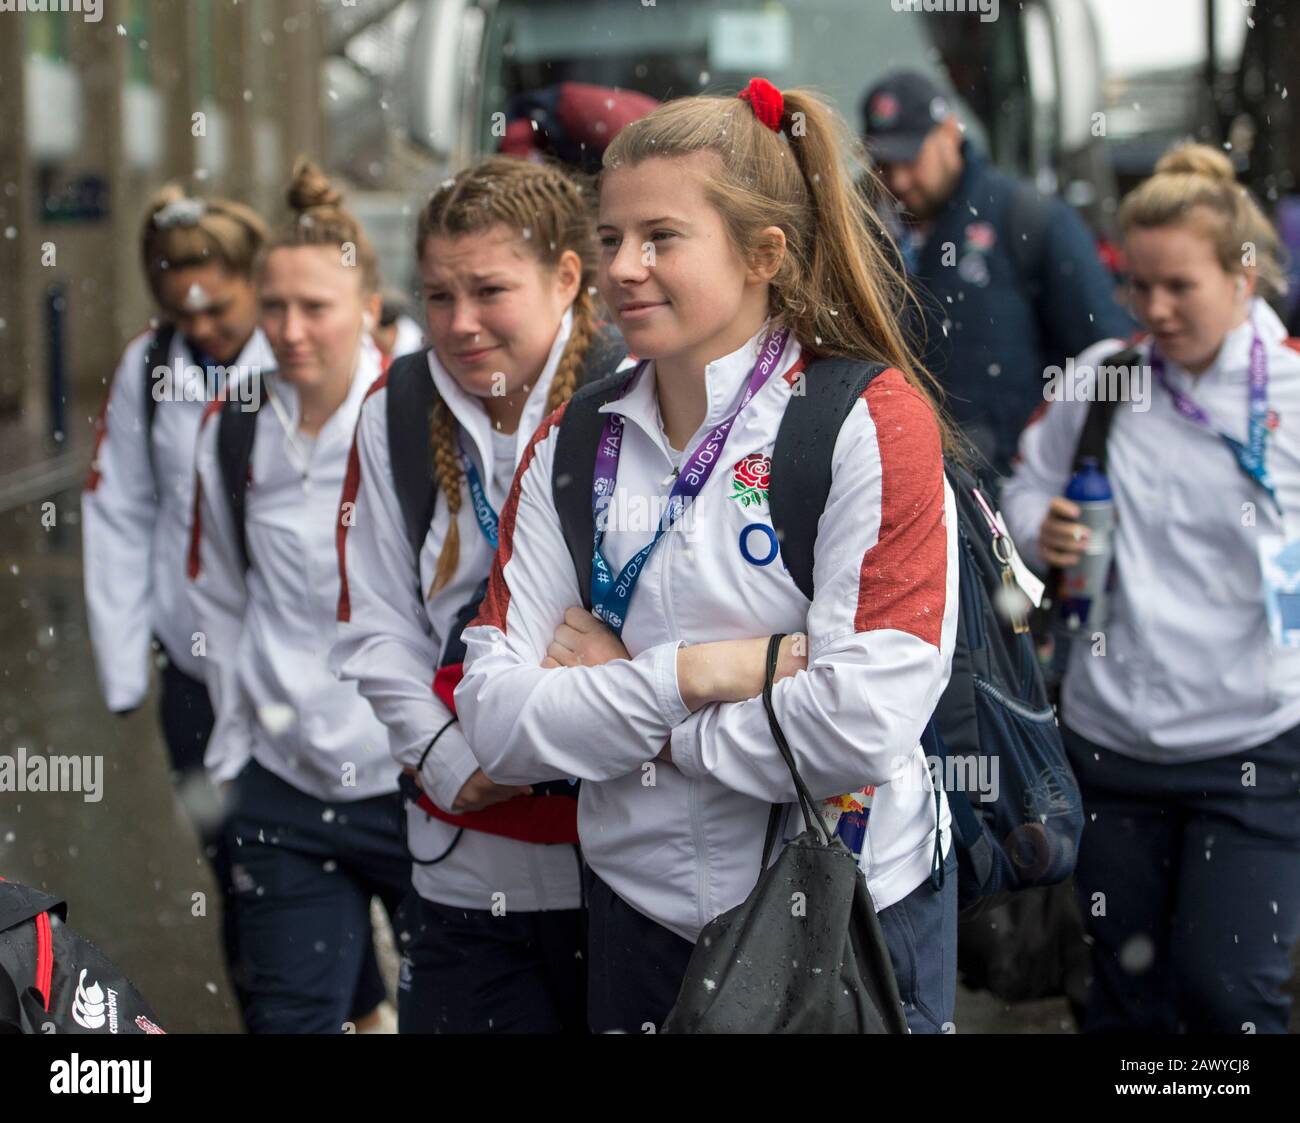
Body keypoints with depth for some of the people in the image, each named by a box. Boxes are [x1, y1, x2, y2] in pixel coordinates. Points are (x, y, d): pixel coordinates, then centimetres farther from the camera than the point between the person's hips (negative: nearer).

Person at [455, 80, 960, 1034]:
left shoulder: (873, 420, -12)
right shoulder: (570, 447, 2)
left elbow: (865, 724, -23)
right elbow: (496, 723, -5)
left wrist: (610, 704, -13)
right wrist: (691, 673, -19)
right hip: (640, 915, 4)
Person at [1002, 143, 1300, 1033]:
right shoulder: (1102, 376, 1)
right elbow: (1028, 486, 12)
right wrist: (1042, 530, -8)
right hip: (1112, 740, 3)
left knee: (1227, 990, -3)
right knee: (1128, 993, 14)